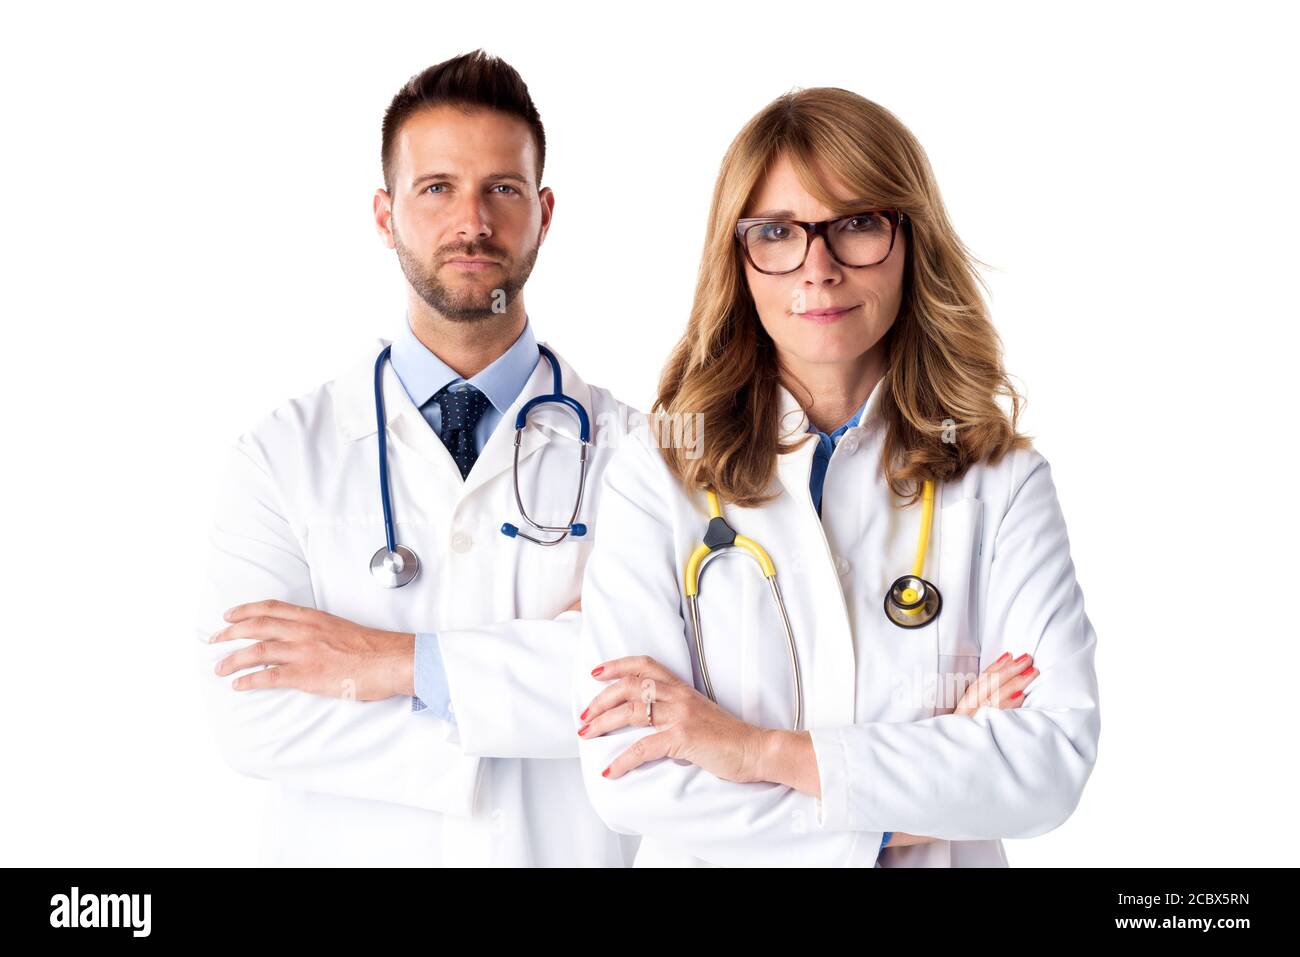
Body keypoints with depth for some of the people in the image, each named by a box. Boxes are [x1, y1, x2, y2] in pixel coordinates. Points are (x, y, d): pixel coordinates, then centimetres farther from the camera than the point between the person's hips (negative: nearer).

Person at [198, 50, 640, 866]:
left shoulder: (625, 447, -7)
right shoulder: (285, 454, -4)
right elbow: (255, 718, -15)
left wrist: (398, 663, -22)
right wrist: (547, 661, -20)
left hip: (575, 850, 0)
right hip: (352, 851, 0)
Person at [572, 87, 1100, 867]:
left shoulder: (1001, 481, -9)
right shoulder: (657, 474, -11)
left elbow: (1055, 754, -20)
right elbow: (627, 775, -19)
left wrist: (758, 748, -23)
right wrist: (896, 823, -21)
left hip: (941, 858, 1)